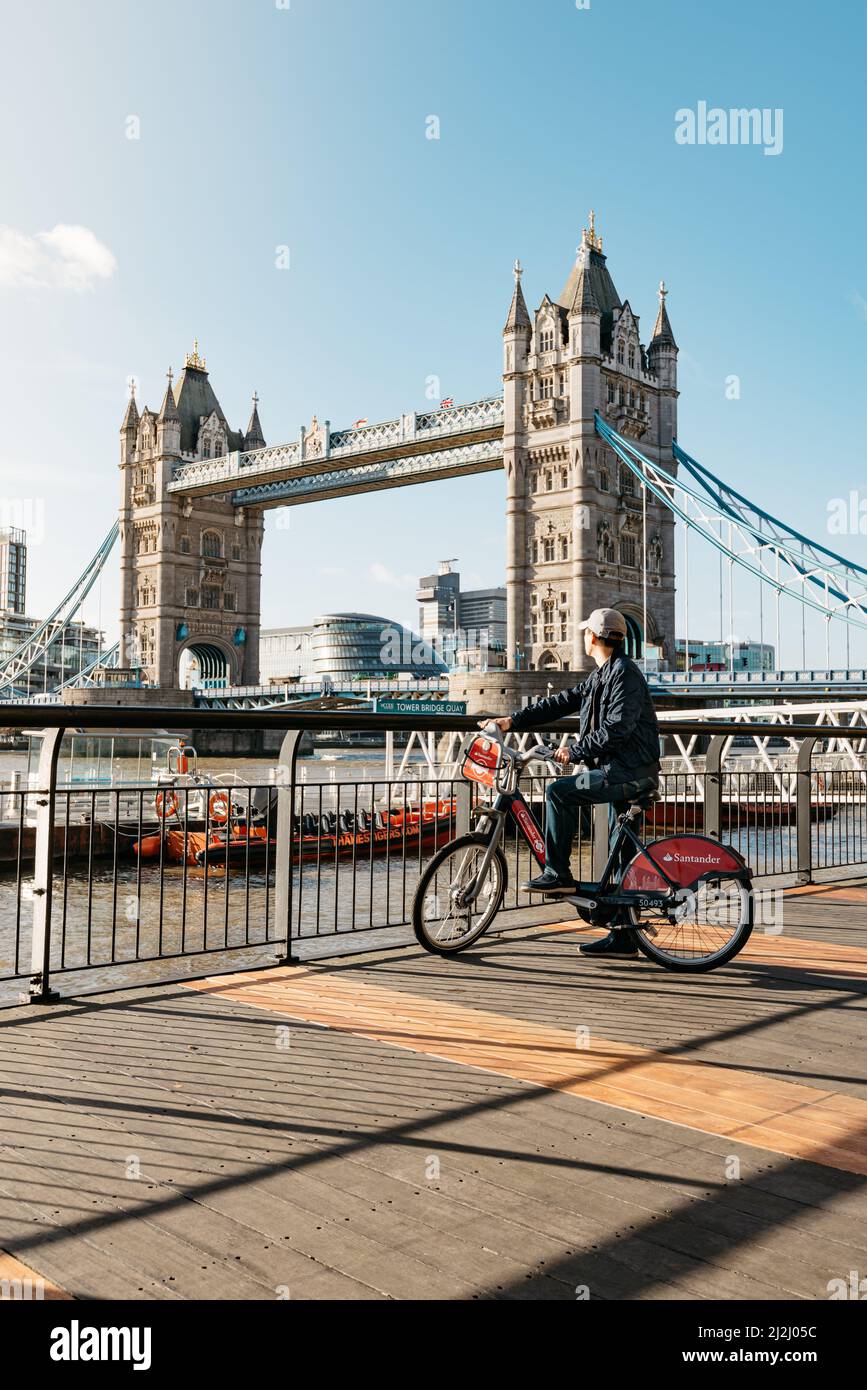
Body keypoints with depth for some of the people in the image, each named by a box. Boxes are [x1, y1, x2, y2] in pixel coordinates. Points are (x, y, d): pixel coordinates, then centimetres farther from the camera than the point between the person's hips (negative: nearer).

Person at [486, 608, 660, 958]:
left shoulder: (624, 673, -13)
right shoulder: (601, 676, 18)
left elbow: (617, 729, -23)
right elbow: (560, 703, 16)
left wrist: (575, 751, -18)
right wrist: (512, 721, 10)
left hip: (630, 771, -10)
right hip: (622, 772, 10)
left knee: (559, 791, -18)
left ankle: (557, 874, -10)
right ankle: (623, 936, 16)